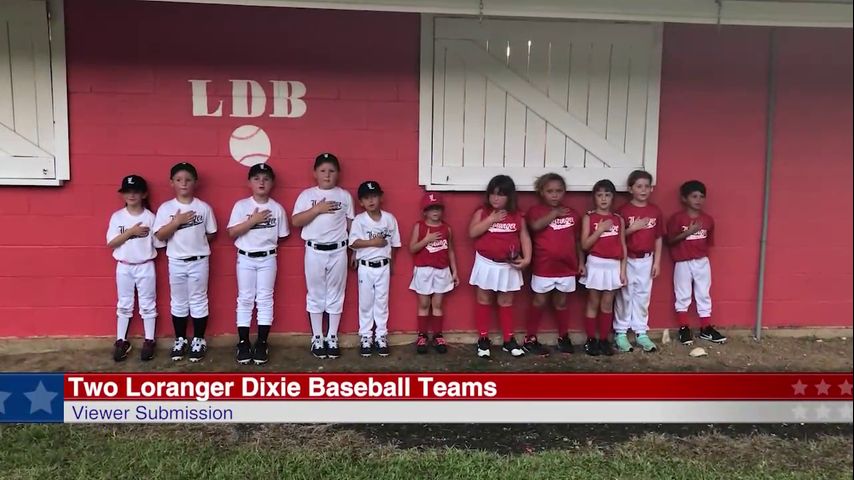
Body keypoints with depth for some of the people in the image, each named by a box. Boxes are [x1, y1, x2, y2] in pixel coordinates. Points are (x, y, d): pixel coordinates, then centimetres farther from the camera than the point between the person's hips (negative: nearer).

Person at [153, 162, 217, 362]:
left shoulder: (203, 207, -4)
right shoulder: (166, 208, -3)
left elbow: (211, 234, 4)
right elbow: (159, 235, -9)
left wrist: (196, 240, -5)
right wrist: (176, 222, -19)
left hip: (199, 261, -1)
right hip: (176, 261, 1)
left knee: (198, 301, 8)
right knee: (178, 302, 12)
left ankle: (198, 340, 19)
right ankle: (180, 340, 24)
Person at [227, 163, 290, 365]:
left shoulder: (277, 208, -1)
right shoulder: (241, 205, -4)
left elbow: (282, 236, 5)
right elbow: (232, 233, -11)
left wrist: (267, 242, -5)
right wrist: (253, 220, -17)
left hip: (268, 259, 1)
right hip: (245, 258, 0)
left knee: (265, 299, 4)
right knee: (245, 299, 5)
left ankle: (262, 343, 12)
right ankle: (243, 342, 13)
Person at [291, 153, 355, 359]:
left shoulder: (345, 196, 4)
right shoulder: (306, 195, 0)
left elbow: (350, 224, 8)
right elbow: (295, 221, -9)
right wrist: (317, 209, -17)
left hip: (338, 251, 1)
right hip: (314, 251, -1)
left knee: (335, 294, 8)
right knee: (316, 294, 8)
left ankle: (332, 338, 18)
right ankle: (317, 338, 18)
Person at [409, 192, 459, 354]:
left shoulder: (447, 229, 3)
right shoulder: (419, 227, -4)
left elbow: (450, 251, 8)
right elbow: (412, 249, -8)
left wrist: (454, 271, 6)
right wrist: (426, 240, -20)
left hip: (442, 271, 2)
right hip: (423, 271, -2)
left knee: (437, 305, 7)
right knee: (424, 305, 6)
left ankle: (438, 336, 14)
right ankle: (422, 336, 15)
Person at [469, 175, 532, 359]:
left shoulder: (517, 216, -1)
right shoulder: (482, 212, -4)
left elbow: (525, 237, -2)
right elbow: (472, 232, -16)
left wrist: (526, 258, -14)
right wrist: (492, 219, -20)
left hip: (508, 266, 1)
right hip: (486, 264, -1)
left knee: (506, 303, 11)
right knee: (484, 301, 8)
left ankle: (508, 340, 20)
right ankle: (483, 339, 18)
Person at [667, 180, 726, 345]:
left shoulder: (708, 219, 2)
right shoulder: (677, 218, -11)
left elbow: (709, 242, 12)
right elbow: (670, 240, -12)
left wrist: (701, 251, -2)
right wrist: (688, 232, -22)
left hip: (702, 262, 4)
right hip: (683, 263, -4)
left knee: (704, 295, 11)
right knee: (683, 296, 6)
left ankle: (706, 328, 20)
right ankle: (684, 329, 16)